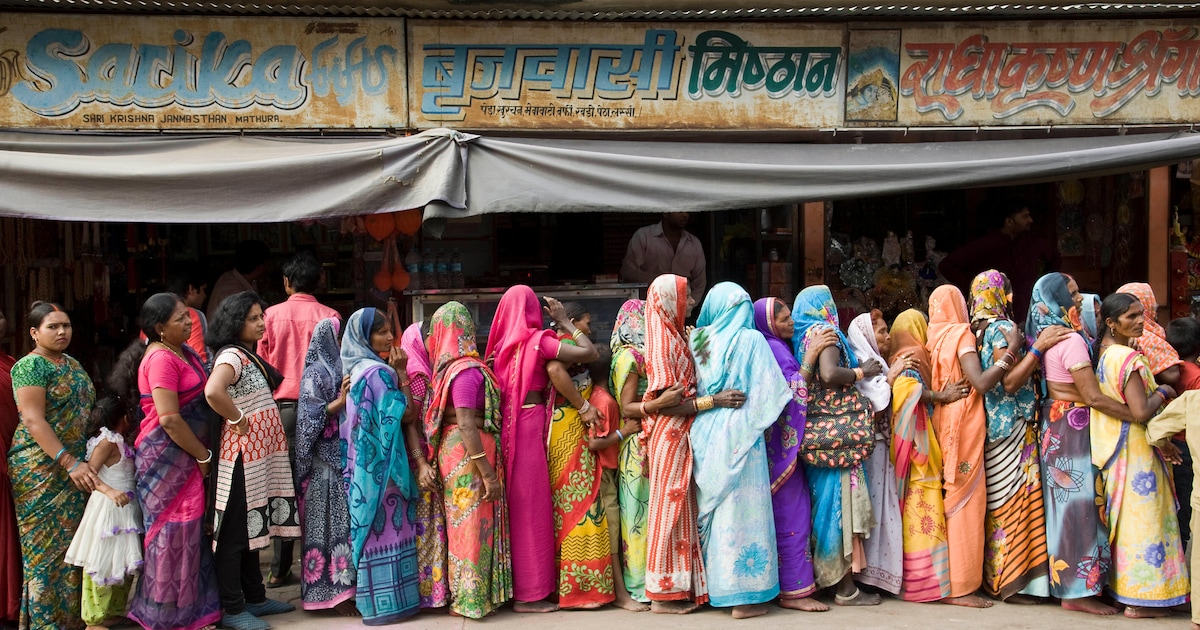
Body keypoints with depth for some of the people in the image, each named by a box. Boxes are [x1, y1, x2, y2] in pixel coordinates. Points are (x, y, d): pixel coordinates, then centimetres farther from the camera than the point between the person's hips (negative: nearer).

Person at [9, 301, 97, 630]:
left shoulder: (72, 364, 13)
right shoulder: (31, 365, -10)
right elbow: (33, 420, -18)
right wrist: (70, 463, -23)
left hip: (75, 466, 7)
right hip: (41, 470, -7)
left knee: (72, 542, 10)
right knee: (45, 545, -2)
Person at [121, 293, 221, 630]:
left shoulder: (183, 351, 11)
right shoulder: (162, 358, -17)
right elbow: (169, 419, -22)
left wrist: (201, 455, 12)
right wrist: (203, 456, -12)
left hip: (186, 456, 9)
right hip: (166, 456, -9)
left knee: (189, 530, 14)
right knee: (176, 532, -1)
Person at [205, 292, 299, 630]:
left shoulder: (252, 356, 14)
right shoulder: (231, 356, -16)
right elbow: (213, 392, -35)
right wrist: (238, 420, -23)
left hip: (262, 454, 10)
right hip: (243, 454, -10)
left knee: (252, 529, 17)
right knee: (237, 532, -2)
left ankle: (255, 597, 26)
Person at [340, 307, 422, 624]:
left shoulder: (357, 368, 11)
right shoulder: (378, 371, -17)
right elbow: (406, 412, -17)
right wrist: (402, 373, -12)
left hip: (364, 460, 9)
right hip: (381, 461, -9)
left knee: (372, 527, 13)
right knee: (386, 527, -3)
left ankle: (372, 598, 19)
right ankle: (387, 602, 3)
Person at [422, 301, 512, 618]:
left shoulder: (447, 367, 8)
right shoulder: (468, 369, -16)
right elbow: (467, 426, -21)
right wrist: (488, 473, -21)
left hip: (451, 450, 8)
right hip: (469, 453, -8)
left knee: (462, 522, 15)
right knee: (473, 524, -1)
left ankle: (461, 593, 23)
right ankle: (472, 599, 7)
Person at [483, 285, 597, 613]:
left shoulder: (503, 341, 10)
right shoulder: (537, 338, -7)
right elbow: (588, 353, -14)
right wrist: (563, 321, -2)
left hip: (508, 425, 7)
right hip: (529, 425, -7)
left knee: (516, 504, 14)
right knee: (531, 506, -2)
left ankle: (514, 583, 21)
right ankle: (529, 593, 2)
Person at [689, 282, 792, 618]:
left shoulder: (697, 339, 7)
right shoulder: (751, 339, -5)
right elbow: (769, 392, -6)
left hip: (703, 433, 5)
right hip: (738, 433, -4)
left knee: (712, 505, 12)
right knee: (741, 508, -1)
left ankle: (713, 584, 18)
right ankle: (744, 595, 2)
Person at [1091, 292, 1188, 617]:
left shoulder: (1104, 354, 7)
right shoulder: (1129, 358, -19)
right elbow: (1141, 412, -24)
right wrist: (1163, 392, -7)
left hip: (1113, 448, 9)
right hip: (1134, 448, -9)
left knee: (1125, 516, 15)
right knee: (1142, 517, -2)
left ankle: (1122, 587, 22)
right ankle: (1140, 600, 3)